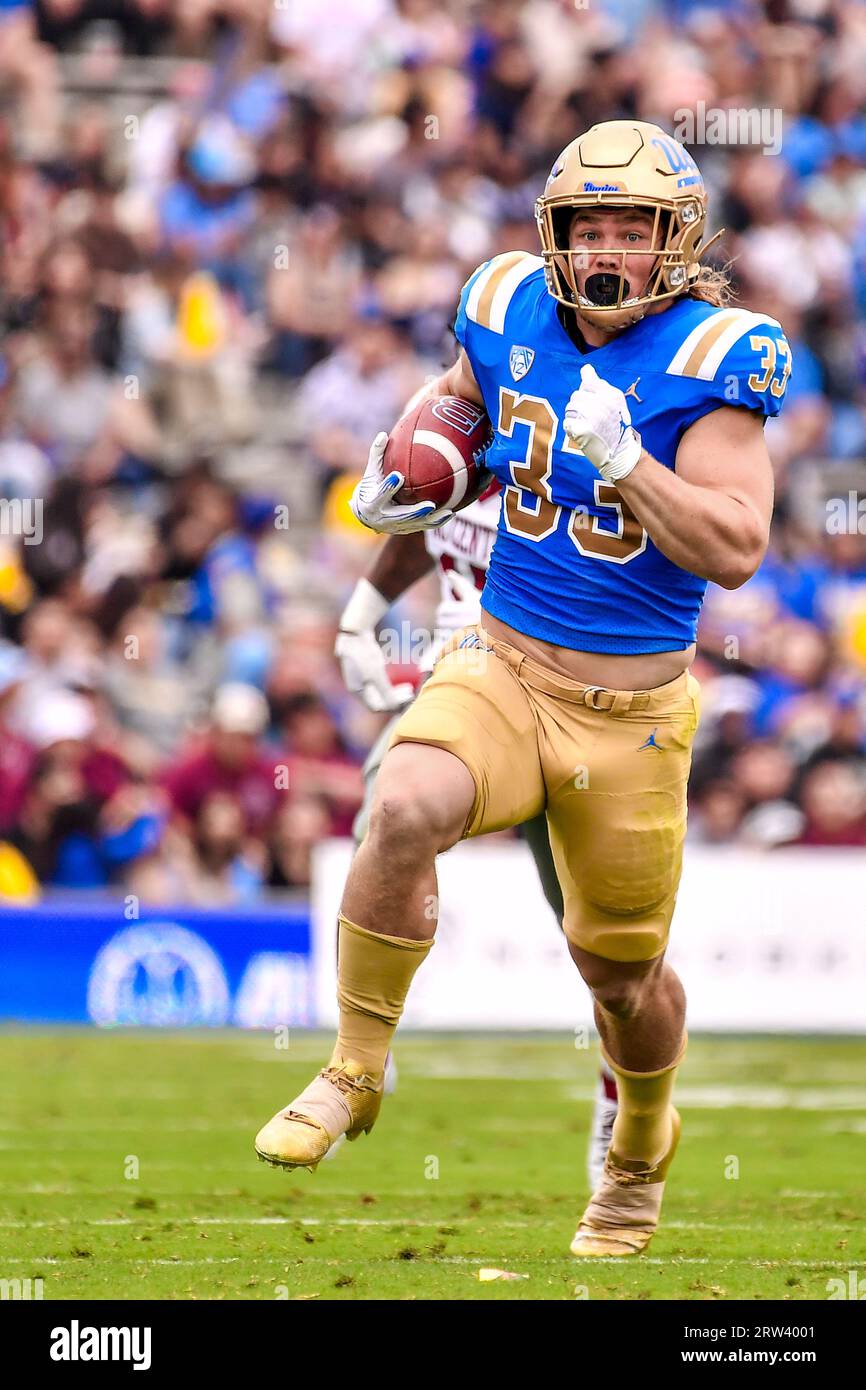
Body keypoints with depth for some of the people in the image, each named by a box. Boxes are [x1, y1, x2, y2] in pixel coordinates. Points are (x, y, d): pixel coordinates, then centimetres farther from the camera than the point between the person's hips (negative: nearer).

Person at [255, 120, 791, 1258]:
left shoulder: (709, 359, -13)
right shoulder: (512, 315, -1)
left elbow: (735, 551, -21)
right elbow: (461, 400, 22)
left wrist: (624, 459, -30)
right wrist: (400, 480, 3)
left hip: (632, 707, -2)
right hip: (501, 666, 2)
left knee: (623, 969, 12)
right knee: (407, 809, -30)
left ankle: (642, 1147, 45)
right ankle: (355, 1074, -13)